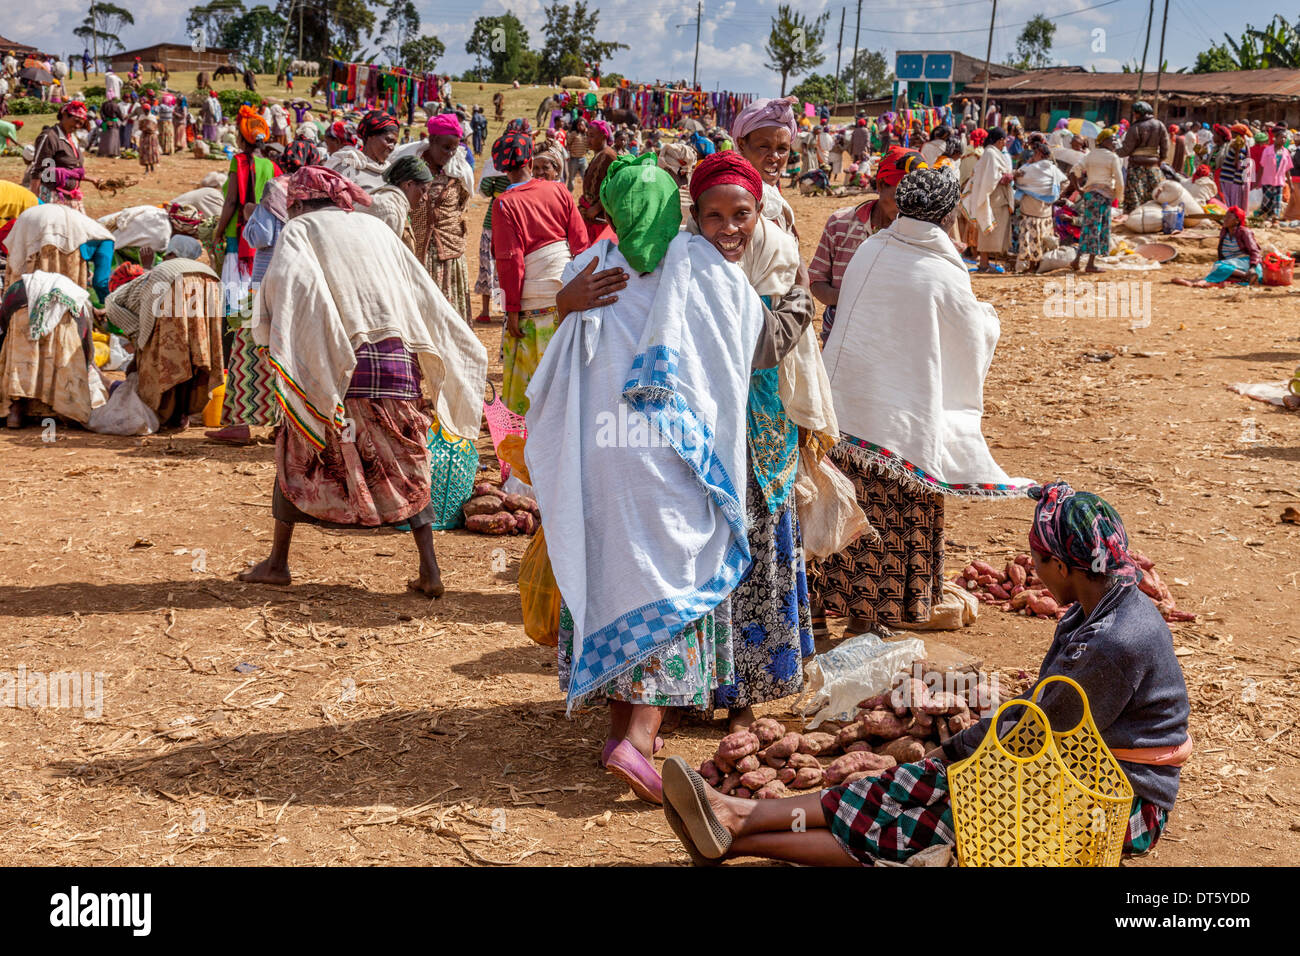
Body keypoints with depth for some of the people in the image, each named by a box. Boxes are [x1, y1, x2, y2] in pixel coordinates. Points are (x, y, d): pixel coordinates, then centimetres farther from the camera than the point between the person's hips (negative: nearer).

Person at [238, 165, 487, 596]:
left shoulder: (299, 230, 7)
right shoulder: (377, 227, 20)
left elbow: (290, 279, -15)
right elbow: (423, 293, 20)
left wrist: (272, 336, -13)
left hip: (335, 362, -3)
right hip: (396, 357, 4)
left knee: (298, 454, 13)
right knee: (404, 464, 10)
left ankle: (278, 562, 20)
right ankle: (430, 571, 4)